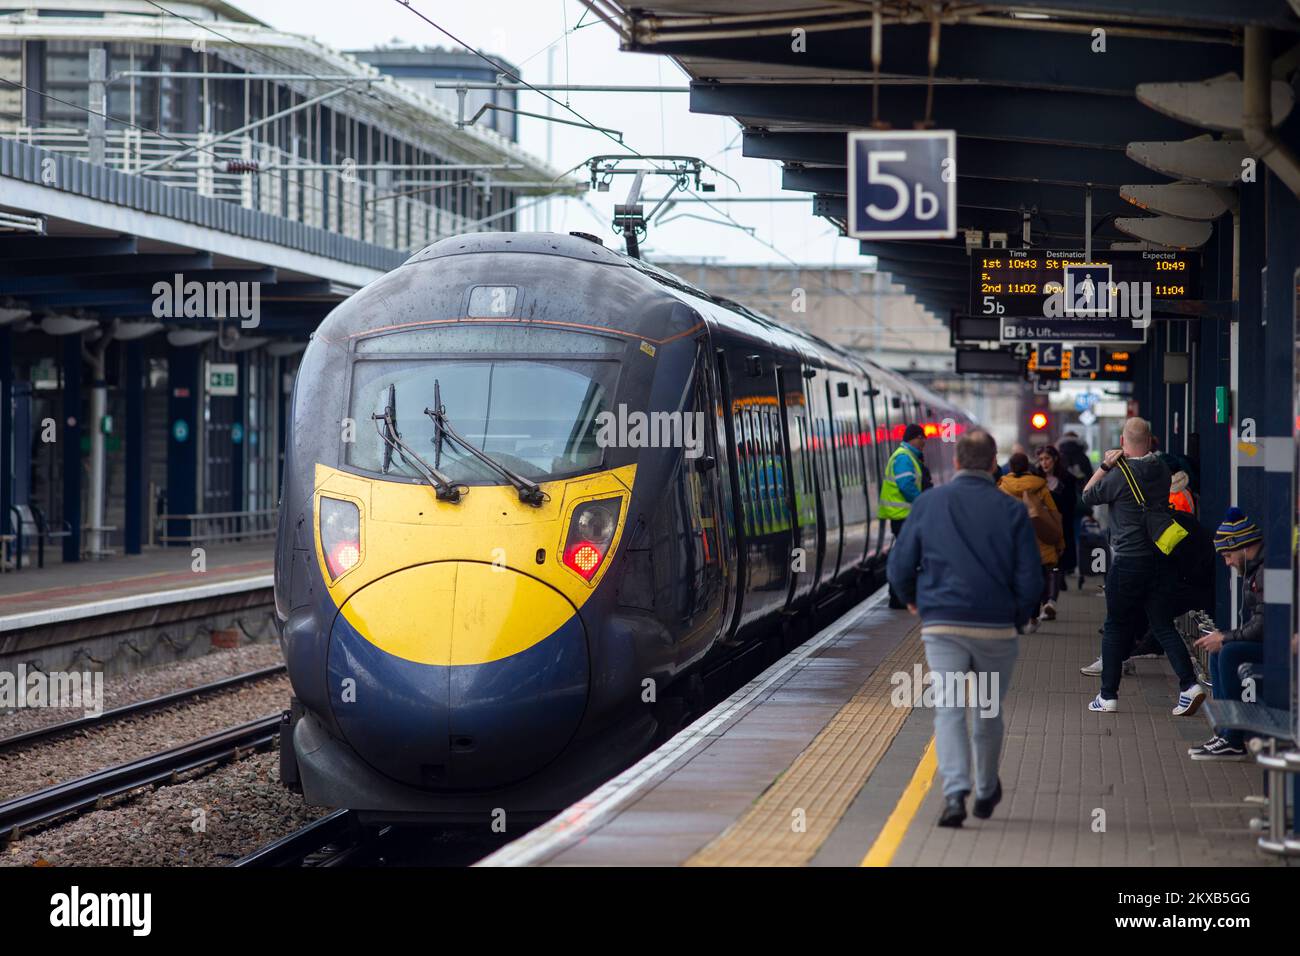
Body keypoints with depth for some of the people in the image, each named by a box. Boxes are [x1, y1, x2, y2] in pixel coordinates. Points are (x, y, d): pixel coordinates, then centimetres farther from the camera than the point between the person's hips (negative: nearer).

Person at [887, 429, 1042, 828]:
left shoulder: (928, 503, 1)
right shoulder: (1011, 511, -1)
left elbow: (899, 567, 3)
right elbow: (1030, 581, -4)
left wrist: (912, 599, 23)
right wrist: (1018, 620, 14)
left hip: (941, 625, 0)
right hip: (996, 627, 1)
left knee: (948, 710, -2)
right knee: (989, 711, 17)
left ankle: (955, 793, -21)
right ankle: (986, 793, 32)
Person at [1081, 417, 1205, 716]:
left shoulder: (1119, 476, -14)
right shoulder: (1162, 471, 4)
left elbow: (1087, 496, 1)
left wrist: (1105, 465, 6)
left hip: (1128, 562, -5)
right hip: (1161, 559, 5)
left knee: (1116, 628, 7)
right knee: (1163, 626, 8)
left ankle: (1108, 696, 12)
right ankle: (1189, 685, -7)